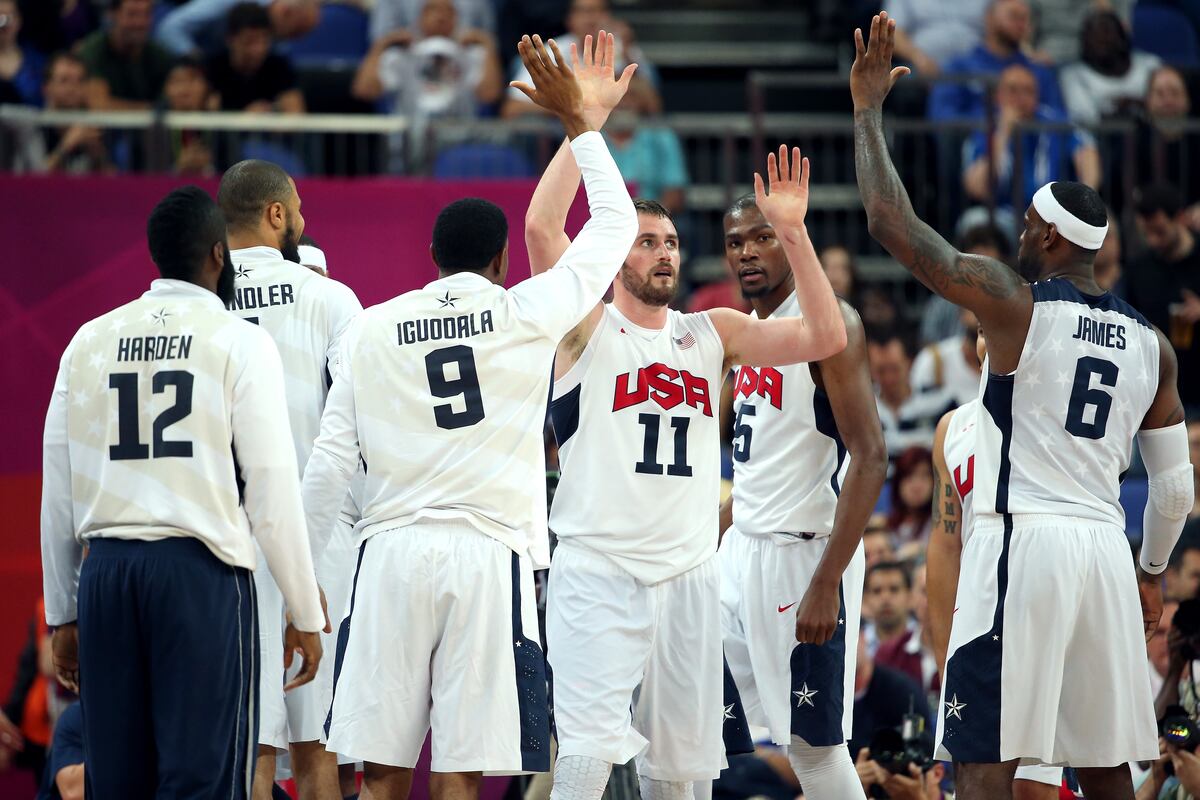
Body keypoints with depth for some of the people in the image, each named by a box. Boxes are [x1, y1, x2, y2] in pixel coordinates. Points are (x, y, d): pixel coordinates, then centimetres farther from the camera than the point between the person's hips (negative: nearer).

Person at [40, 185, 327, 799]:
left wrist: (62, 613, 20)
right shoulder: (240, 342, -1)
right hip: (202, 567, -4)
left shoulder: (90, 340, 11)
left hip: (106, 569, 4)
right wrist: (306, 615, 3)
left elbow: (58, 489, 13)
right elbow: (272, 491, -4)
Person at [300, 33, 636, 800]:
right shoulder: (525, 314, 3)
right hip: (487, 558, -2)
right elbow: (616, 225, 14)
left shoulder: (370, 329, 9)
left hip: (392, 555, 2)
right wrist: (579, 123, 22)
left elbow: (331, 463, 6)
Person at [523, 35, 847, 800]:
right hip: (599, 569, -5)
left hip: (689, 571, 5)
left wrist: (792, 234, -5)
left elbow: (826, 337, 5)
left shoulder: (712, 332, 14)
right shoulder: (587, 326, 2)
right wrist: (588, 120, -16)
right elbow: (542, 227, -14)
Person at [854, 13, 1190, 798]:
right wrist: (1152, 573, 29)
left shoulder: (1016, 302, -5)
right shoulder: (1150, 342, 12)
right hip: (1105, 551, 6)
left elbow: (892, 223, -7)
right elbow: (1176, 483, 15)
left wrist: (869, 109, 3)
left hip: (1022, 542, -6)